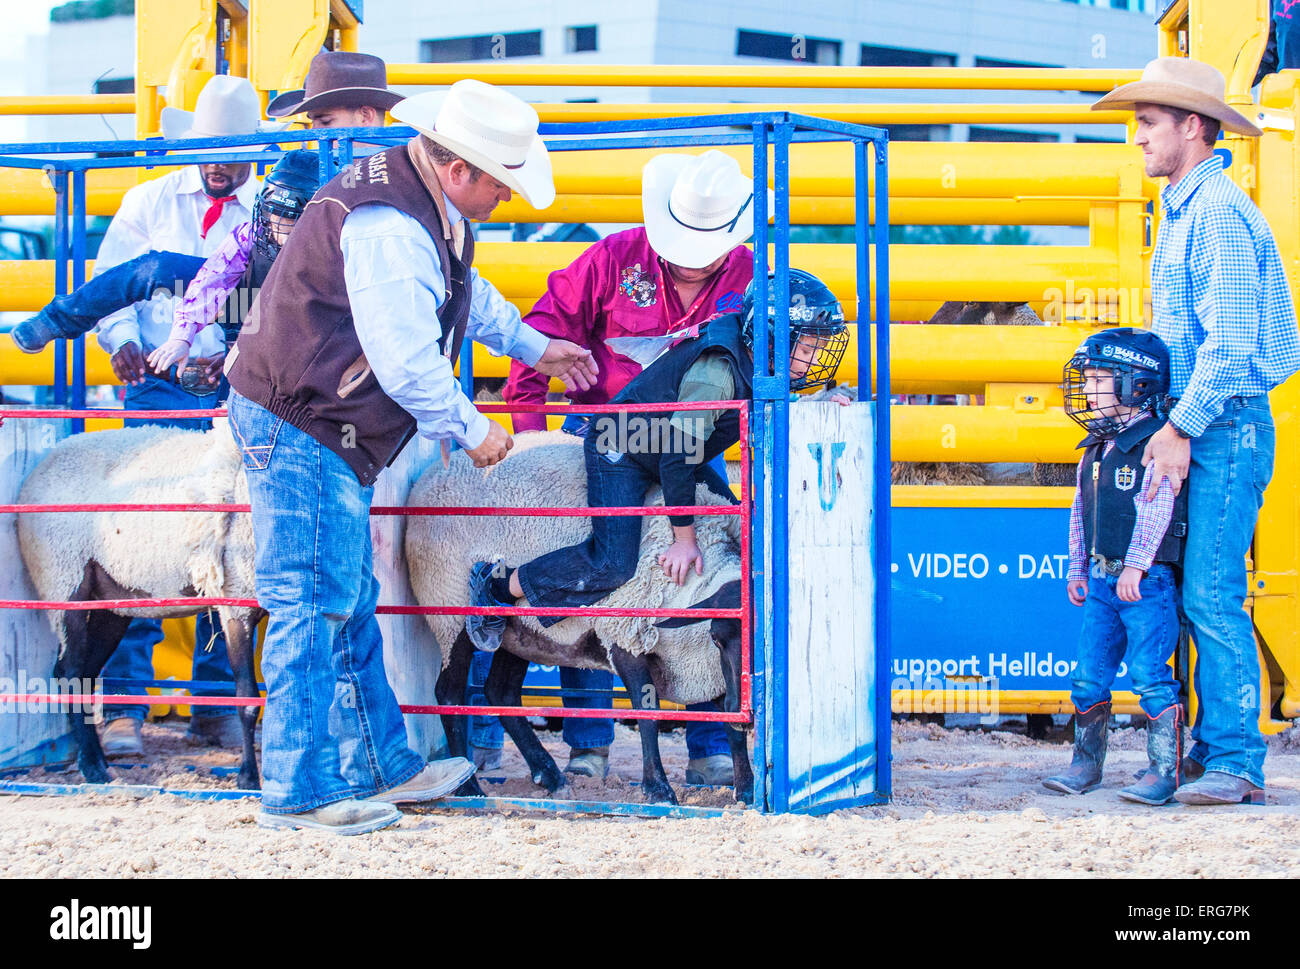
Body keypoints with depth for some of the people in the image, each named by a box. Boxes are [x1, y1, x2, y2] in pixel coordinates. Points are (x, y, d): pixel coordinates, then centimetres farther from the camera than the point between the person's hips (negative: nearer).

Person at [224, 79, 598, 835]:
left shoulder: (426, 207, 9)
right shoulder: (388, 228, -25)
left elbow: (466, 291, 30)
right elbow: (406, 360, -26)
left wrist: (534, 347, 34)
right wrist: (472, 430, -12)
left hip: (328, 435, 11)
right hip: (301, 431, -11)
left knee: (350, 604, 16)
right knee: (311, 603, -8)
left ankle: (380, 767, 25)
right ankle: (299, 789, -3)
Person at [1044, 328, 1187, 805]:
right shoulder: (1095, 449, 14)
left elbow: (1156, 510, -16)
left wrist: (1135, 566, -20)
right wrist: (1078, 569, 18)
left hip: (1147, 581, -8)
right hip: (1103, 578, 8)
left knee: (1150, 676, -7)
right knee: (1090, 674, 9)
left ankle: (1165, 770, -1)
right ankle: (1086, 763, 20)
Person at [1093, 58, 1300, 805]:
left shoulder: (1219, 212, -14)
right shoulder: (1183, 211, 19)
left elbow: (1231, 341, -20)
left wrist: (1181, 428, -18)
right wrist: (1172, 425, 17)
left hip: (1227, 427, -10)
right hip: (1196, 427, 10)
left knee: (1212, 595, -11)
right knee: (1198, 594, 10)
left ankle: (1236, 764, -7)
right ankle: (1212, 750, 15)